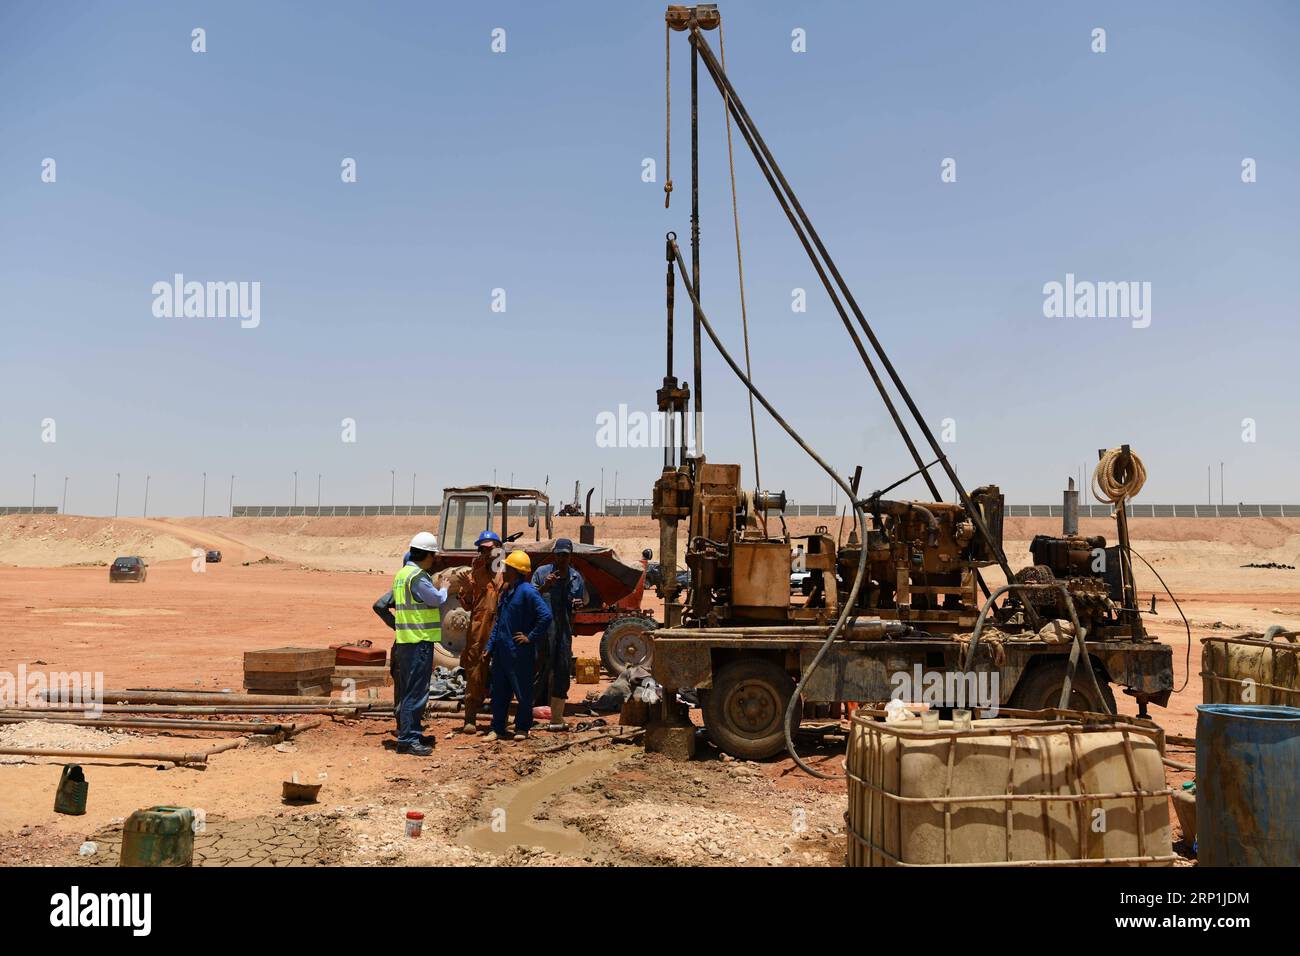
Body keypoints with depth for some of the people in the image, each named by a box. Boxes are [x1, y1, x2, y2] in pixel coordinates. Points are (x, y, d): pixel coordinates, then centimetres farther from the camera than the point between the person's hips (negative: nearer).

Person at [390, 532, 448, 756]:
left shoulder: (401, 574, 13)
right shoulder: (418, 577, -18)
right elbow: (437, 599, -13)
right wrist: (444, 589, 7)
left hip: (404, 640, 10)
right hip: (419, 641, -10)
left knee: (407, 690, 17)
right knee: (416, 691, -7)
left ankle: (408, 733, 26)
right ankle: (408, 739, -7)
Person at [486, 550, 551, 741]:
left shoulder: (527, 591, -15)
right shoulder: (505, 591, 12)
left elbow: (546, 616, -22)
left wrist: (530, 637, -16)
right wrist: (490, 646, 16)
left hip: (519, 653, -8)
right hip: (501, 652, 9)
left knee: (523, 693, 5)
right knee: (499, 692, 12)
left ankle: (522, 728, 17)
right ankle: (498, 729, 20)